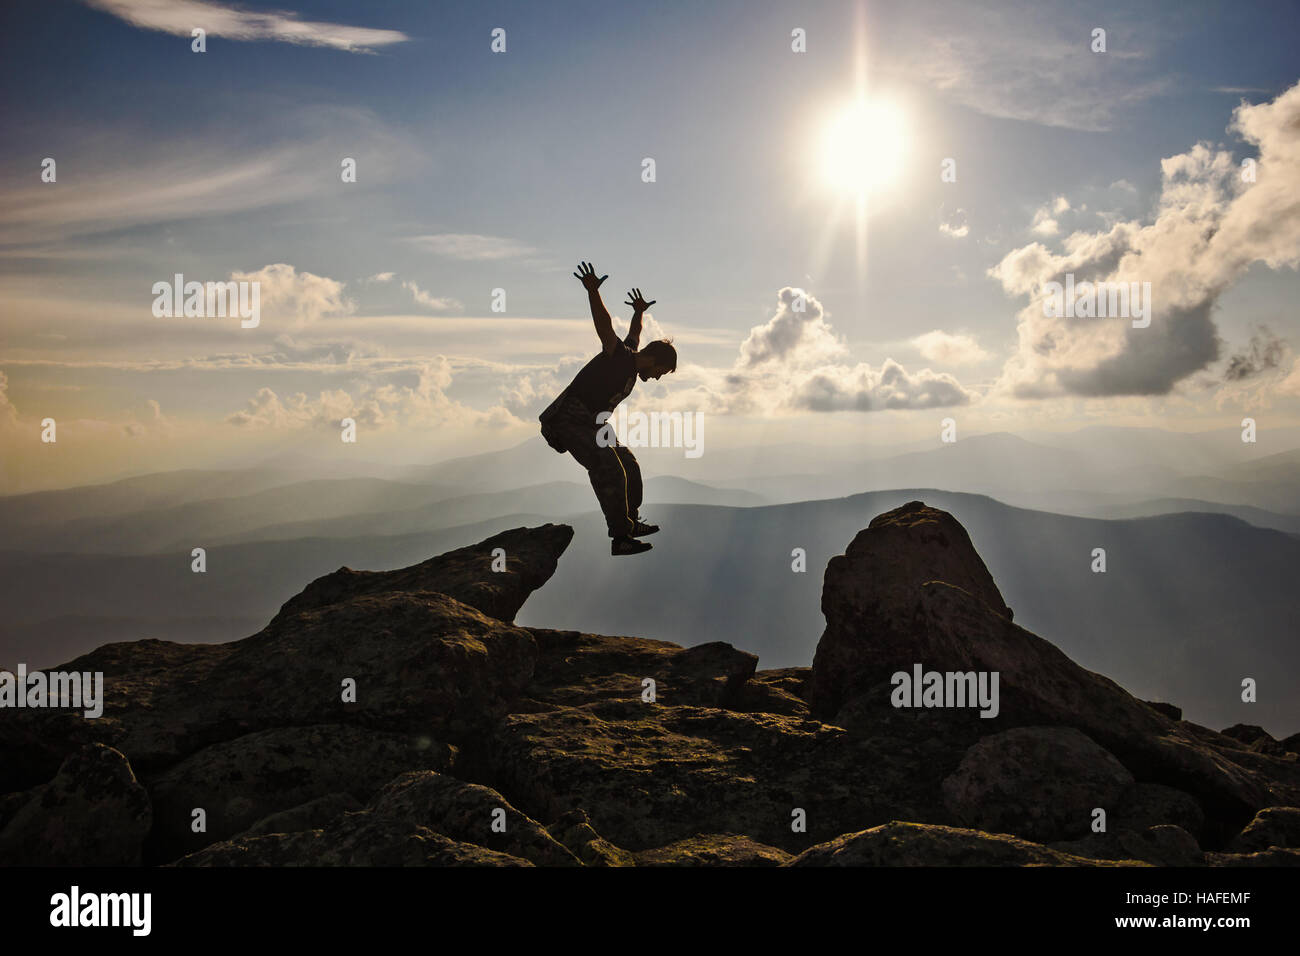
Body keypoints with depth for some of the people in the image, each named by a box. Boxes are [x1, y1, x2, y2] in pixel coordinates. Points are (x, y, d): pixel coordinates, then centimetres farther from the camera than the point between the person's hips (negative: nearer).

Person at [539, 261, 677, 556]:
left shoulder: (631, 359, 9)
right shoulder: (618, 356, -17)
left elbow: (634, 334, 31)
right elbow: (605, 326, -34)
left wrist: (639, 312, 49)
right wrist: (593, 292, -49)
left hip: (595, 424, 10)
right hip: (571, 421, -10)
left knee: (629, 468, 13)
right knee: (610, 471, -23)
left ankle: (631, 522, 33)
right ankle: (620, 538, -21)